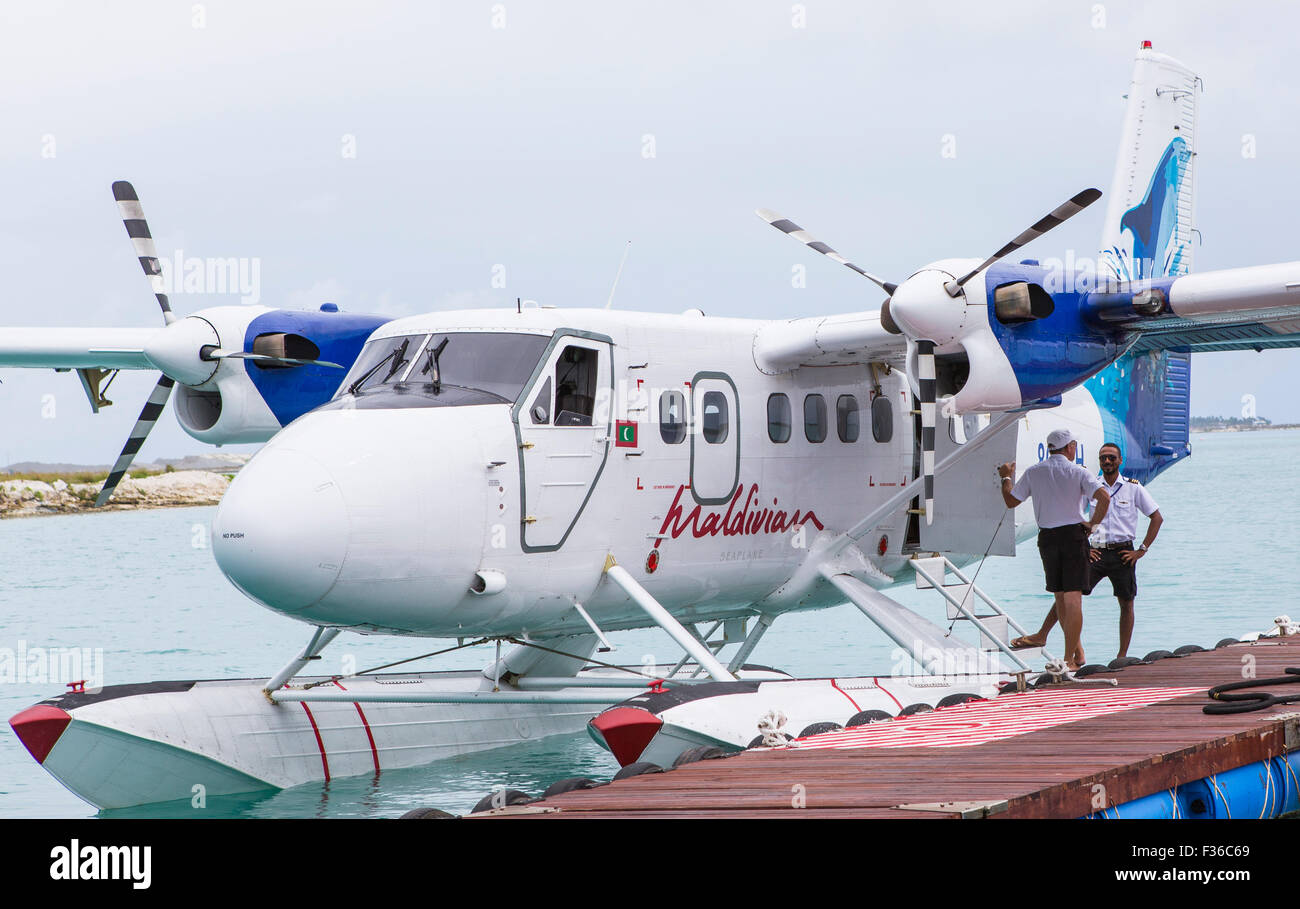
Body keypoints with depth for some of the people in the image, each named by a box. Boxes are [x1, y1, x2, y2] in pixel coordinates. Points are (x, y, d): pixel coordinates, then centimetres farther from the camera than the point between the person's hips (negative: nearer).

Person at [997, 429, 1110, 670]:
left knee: (1060, 596, 15)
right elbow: (1104, 497, -18)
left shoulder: (1033, 473, 4)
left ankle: (1077, 649, 20)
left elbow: (1011, 501, 13)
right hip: (1073, 534, -3)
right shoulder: (1078, 472, -4)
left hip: (1047, 538, 3)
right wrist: (1092, 523, -4)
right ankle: (1070, 657, -6)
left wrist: (1006, 478, 30)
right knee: (1073, 596, -3)